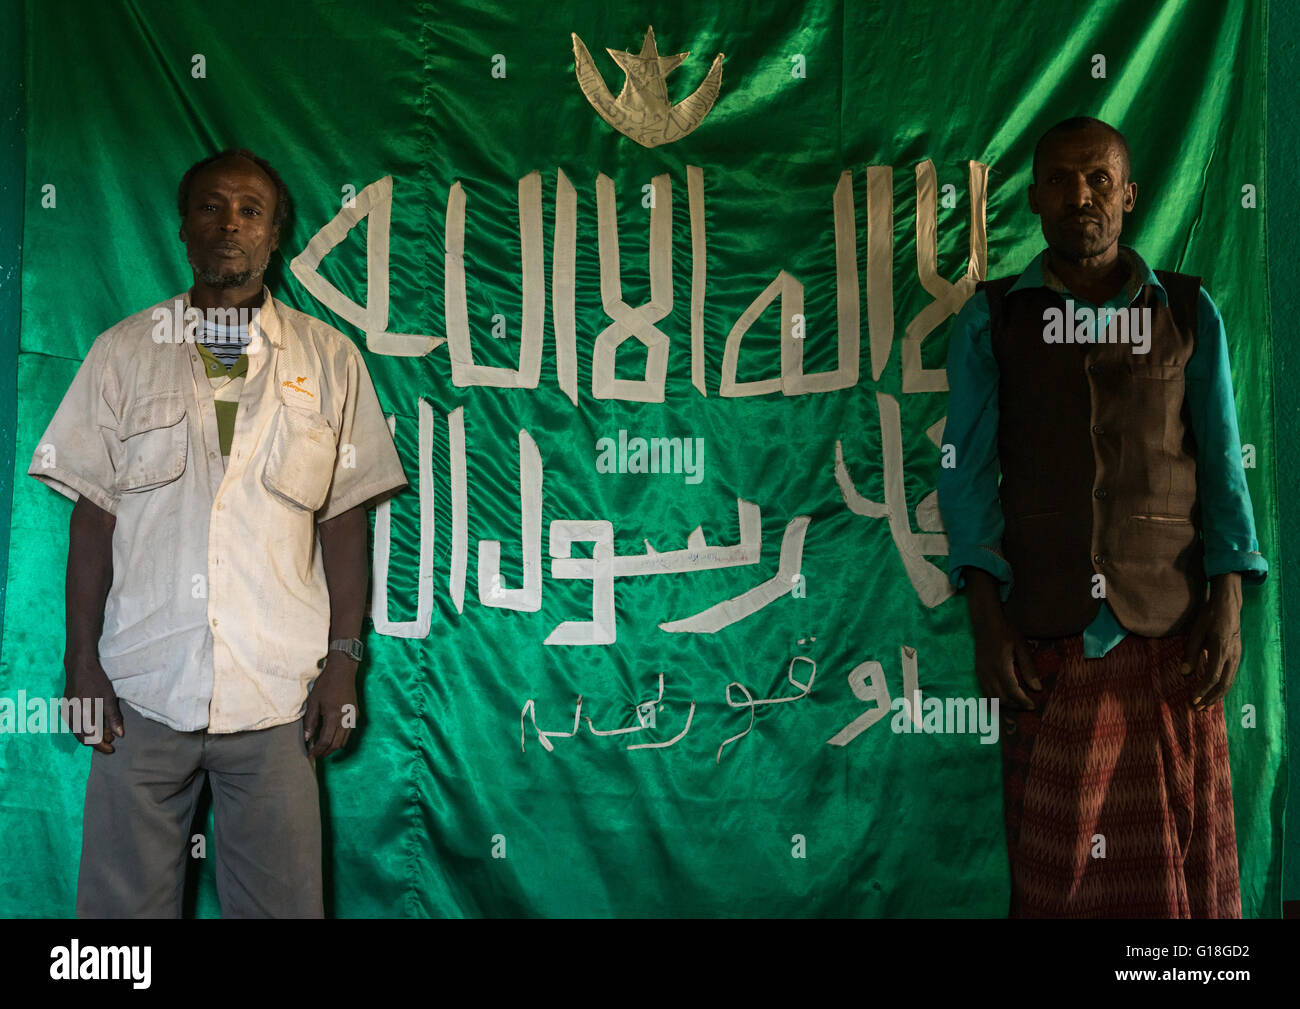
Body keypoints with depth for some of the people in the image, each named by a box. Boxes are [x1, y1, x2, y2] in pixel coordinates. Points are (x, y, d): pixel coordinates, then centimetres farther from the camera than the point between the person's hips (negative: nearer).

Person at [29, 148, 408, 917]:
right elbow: (93, 512, 8)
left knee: (279, 901, 3)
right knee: (123, 901, 5)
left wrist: (344, 659, -1)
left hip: (277, 690, 0)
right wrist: (81, 660, 1)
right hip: (144, 685, 1)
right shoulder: (126, 351, 10)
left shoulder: (330, 358, 8)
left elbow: (345, 520, 6)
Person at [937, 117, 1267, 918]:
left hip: (1169, 625, 1)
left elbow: (1222, 462, 7)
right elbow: (971, 470, 2)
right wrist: (986, 615, -7)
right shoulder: (992, 320, 6)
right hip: (1048, 636, 0)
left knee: (1183, 854, 4)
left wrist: (1229, 600, -4)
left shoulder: (1189, 313, 8)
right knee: (1055, 859, 3)